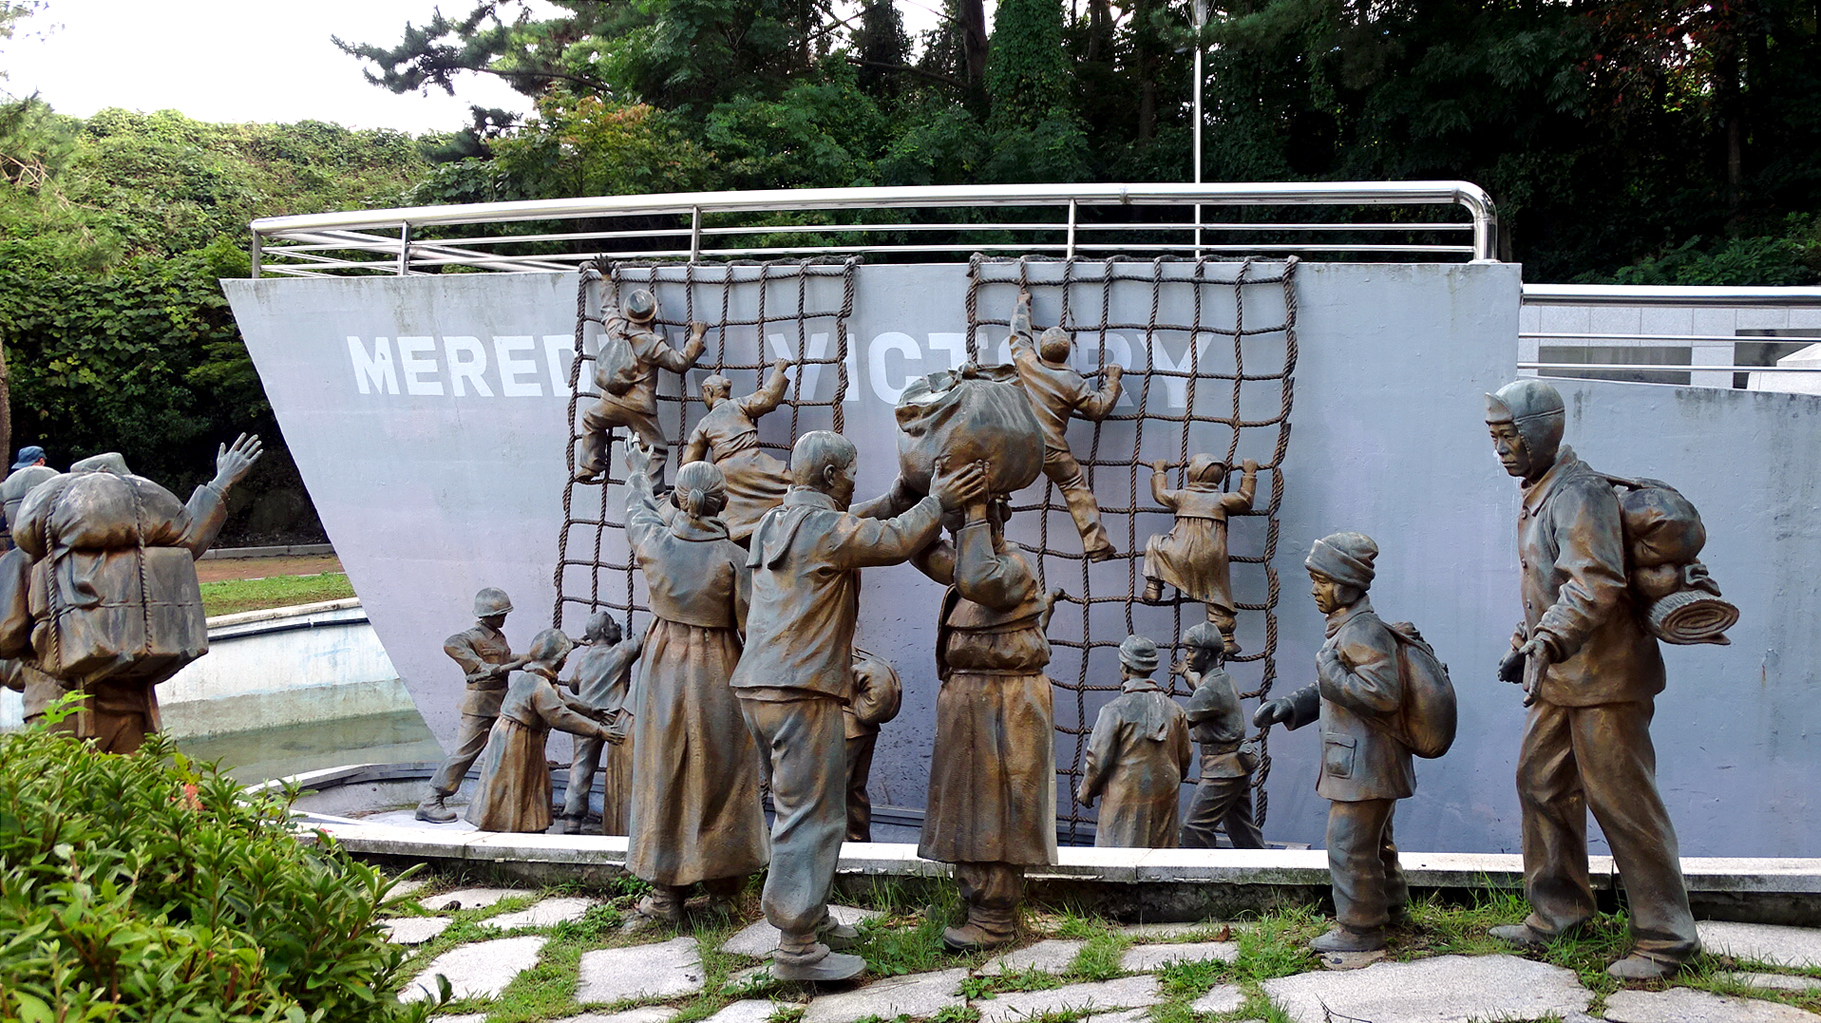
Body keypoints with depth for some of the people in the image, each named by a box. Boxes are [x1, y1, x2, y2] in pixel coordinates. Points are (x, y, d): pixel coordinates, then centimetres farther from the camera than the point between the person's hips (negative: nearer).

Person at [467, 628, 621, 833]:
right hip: (515, 745, -10)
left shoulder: (529, 676, 9)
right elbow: (561, 716, -31)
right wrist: (598, 731, -29)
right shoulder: (540, 686, -25)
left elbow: (561, 698, 19)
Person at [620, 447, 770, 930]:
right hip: (717, 676, -2)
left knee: (663, 781, 9)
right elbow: (752, 627, -11)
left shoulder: (655, 542, -7)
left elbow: (638, 507, 17)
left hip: (663, 670, 2)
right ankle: (723, 889, 17)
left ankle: (666, 893, 11)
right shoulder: (732, 558, -14)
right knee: (721, 781, 8)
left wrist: (639, 471, 38)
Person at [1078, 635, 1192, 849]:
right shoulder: (1174, 709, 5)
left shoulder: (1116, 709, -12)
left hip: (1126, 798, -5)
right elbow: (1185, 758, 13)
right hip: (1165, 798, 5)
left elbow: (1099, 759, -10)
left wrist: (1086, 791, 6)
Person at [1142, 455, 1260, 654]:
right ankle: (1226, 639, 7)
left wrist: (1158, 472, 40)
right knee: (1217, 596, 11)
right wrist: (1250, 475, 19)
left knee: (1154, 545, 26)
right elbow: (1245, 500, 9)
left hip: (1182, 554, 0)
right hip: (1212, 558, 1)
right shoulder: (1220, 499, 4)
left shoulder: (1182, 496, 8)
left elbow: (1160, 493, 24)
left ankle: (1153, 588, 16)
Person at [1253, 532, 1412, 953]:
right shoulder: (1347, 630, 16)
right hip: (1360, 761, 11)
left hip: (1365, 763, -11)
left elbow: (1382, 694, -28)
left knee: (1349, 844, -5)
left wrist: (1330, 672, -21)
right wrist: (1289, 706, 8)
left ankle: (1359, 928, 3)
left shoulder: (1364, 631, -19)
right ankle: (1390, 908, 35)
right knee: (1374, 841, 22)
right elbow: (1328, 692, 23)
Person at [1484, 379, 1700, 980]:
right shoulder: (1537, 495, 14)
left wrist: (1551, 640, -43)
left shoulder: (1578, 494, -19)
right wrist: (1525, 647, 27)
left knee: (1622, 801, -5)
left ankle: (1665, 936, 4)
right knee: (1541, 785, 14)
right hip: (1559, 678, 10)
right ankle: (1559, 910, 27)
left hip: (1603, 677, -10)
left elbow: (1595, 584, -32)